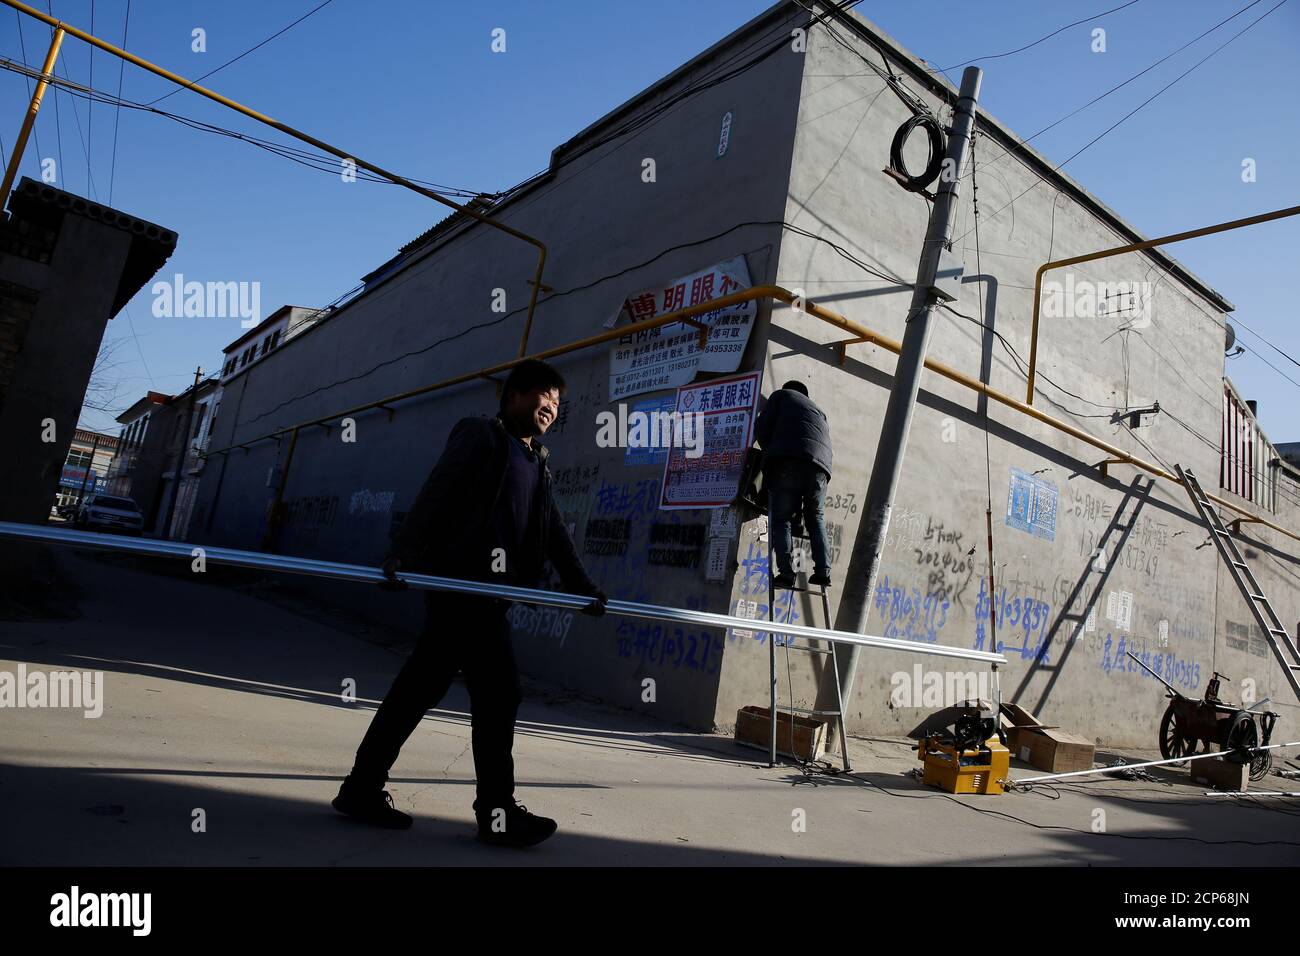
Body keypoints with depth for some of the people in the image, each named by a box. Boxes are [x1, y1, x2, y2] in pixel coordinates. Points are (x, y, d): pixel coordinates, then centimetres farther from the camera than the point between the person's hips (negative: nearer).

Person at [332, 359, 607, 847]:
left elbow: (553, 529, 18)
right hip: (462, 578, -8)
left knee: (421, 687, 11)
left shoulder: (539, 462, 22)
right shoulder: (481, 433, 0)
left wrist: (582, 584, 11)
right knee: (498, 688, -6)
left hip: (487, 586, 8)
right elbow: (436, 492, -13)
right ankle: (497, 813, 5)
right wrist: (403, 549, -24)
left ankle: (362, 788, 21)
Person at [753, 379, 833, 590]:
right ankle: (823, 571, 6)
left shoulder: (781, 395, 23)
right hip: (820, 467, 4)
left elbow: (761, 429, 10)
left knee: (781, 519, 1)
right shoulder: (819, 412, 37)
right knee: (815, 518, 19)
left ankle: (786, 573, -13)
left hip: (787, 462, -4)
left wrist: (770, 452, 25)